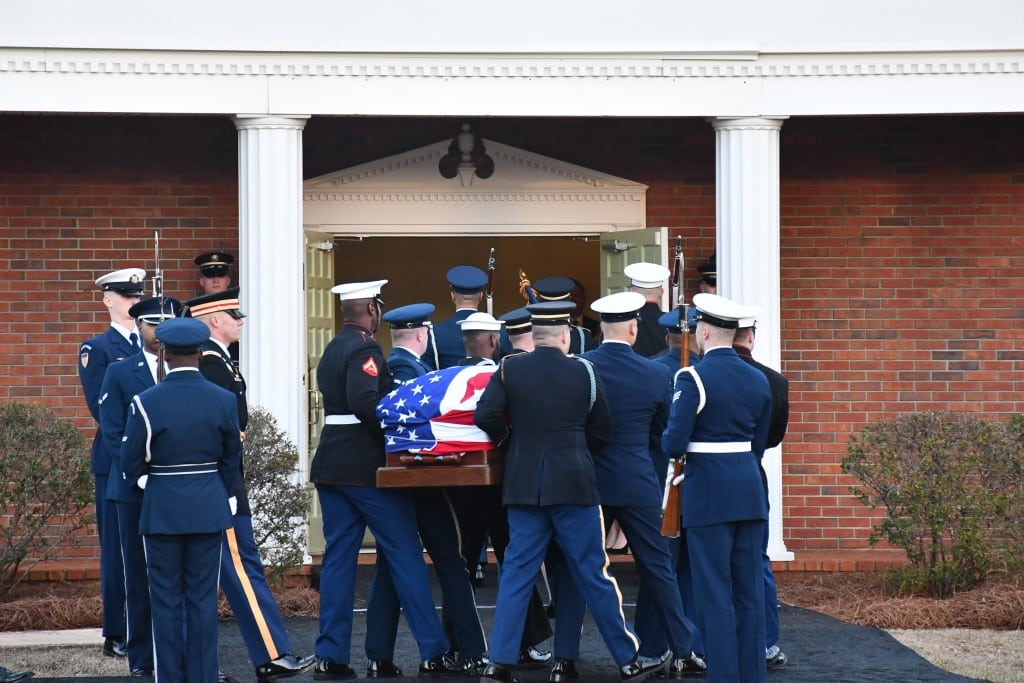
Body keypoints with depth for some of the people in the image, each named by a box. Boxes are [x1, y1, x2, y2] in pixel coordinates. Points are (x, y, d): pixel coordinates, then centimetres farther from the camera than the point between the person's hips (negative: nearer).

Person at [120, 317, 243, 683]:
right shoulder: (224, 400, -3)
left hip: (162, 509, -2)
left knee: (167, 598, 5)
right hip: (209, 509, 2)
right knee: (203, 598, 6)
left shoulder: (146, 402, -10)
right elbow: (232, 460, 6)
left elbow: (131, 462, -3)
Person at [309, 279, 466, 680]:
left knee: (337, 558, 7)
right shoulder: (364, 348, -12)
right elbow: (366, 401, -25)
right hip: (367, 466, -8)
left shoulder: (332, 350, 16)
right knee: (406, 556, -2)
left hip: (331, 465, 8)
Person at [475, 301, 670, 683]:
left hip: (523, 486, 2)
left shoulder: (509, 369, 0)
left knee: (517, 572, 6)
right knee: (592, 573, 4)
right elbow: (602, 434, 3)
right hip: (573, 485, -2)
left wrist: (510, 440, 7)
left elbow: (486, 416, -11)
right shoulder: (583, 372, -2)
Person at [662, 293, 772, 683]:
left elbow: (673, 445, -14)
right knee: (750, 592, 10)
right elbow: (759, 442, 11)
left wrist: (672, 444, 8)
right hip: (750, 490, 6)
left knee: (715, 594, -1)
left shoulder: (693, 378, -12)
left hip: (708, 495, -6)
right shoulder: (758, 380, 7)